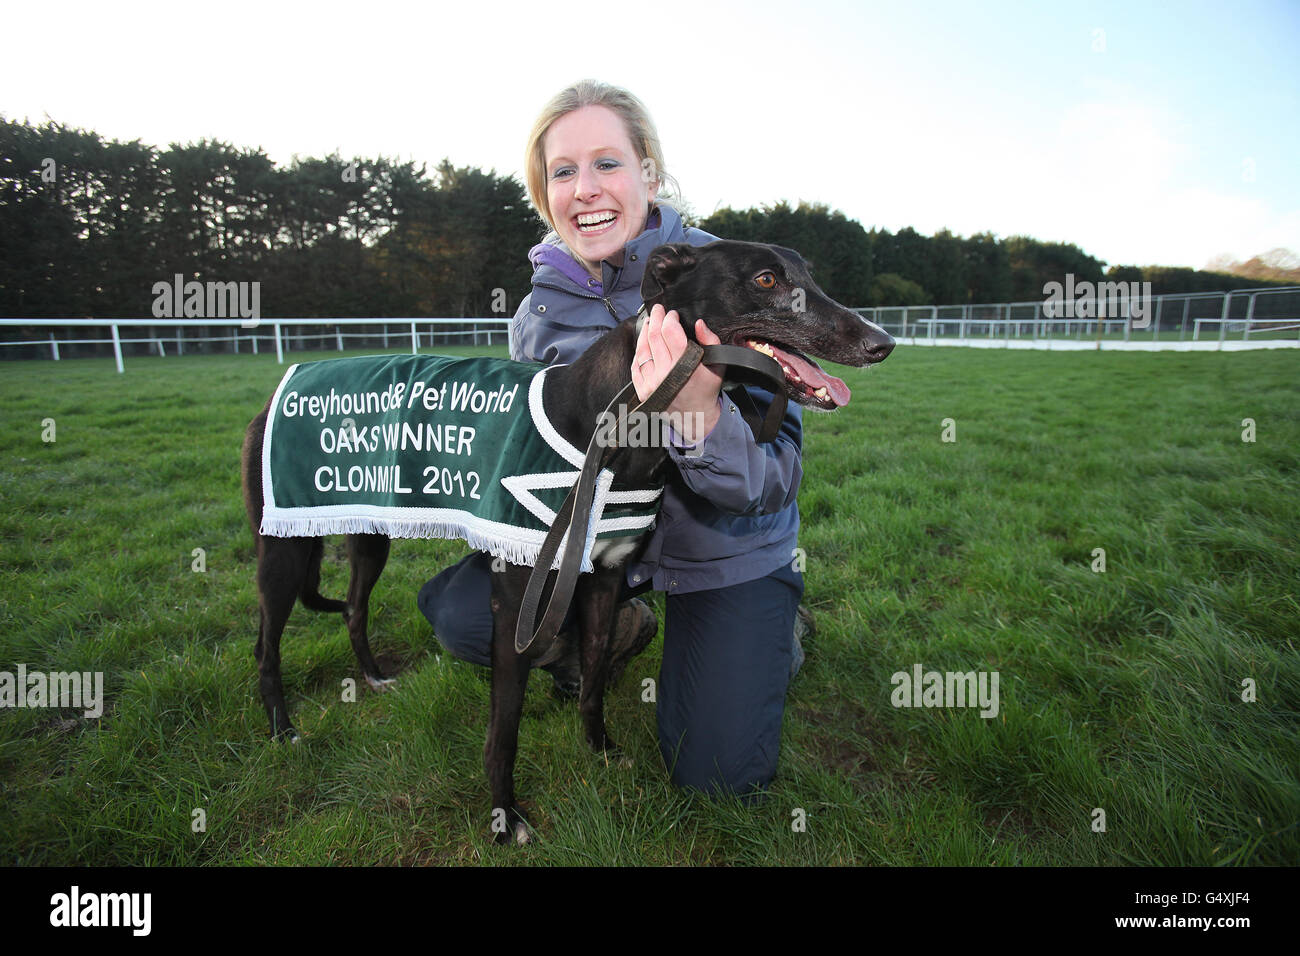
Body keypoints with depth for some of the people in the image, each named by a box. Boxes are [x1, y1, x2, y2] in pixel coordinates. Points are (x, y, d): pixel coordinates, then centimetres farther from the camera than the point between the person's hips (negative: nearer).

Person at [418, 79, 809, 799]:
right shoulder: (539, 312, -7)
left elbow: (774, 480, -25)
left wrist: (698, 414, -45)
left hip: (726, 546, -3)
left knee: (716, 775, -7)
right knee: (458, 611, -14)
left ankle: (777, 625, 23)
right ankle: (616, 630, 14)